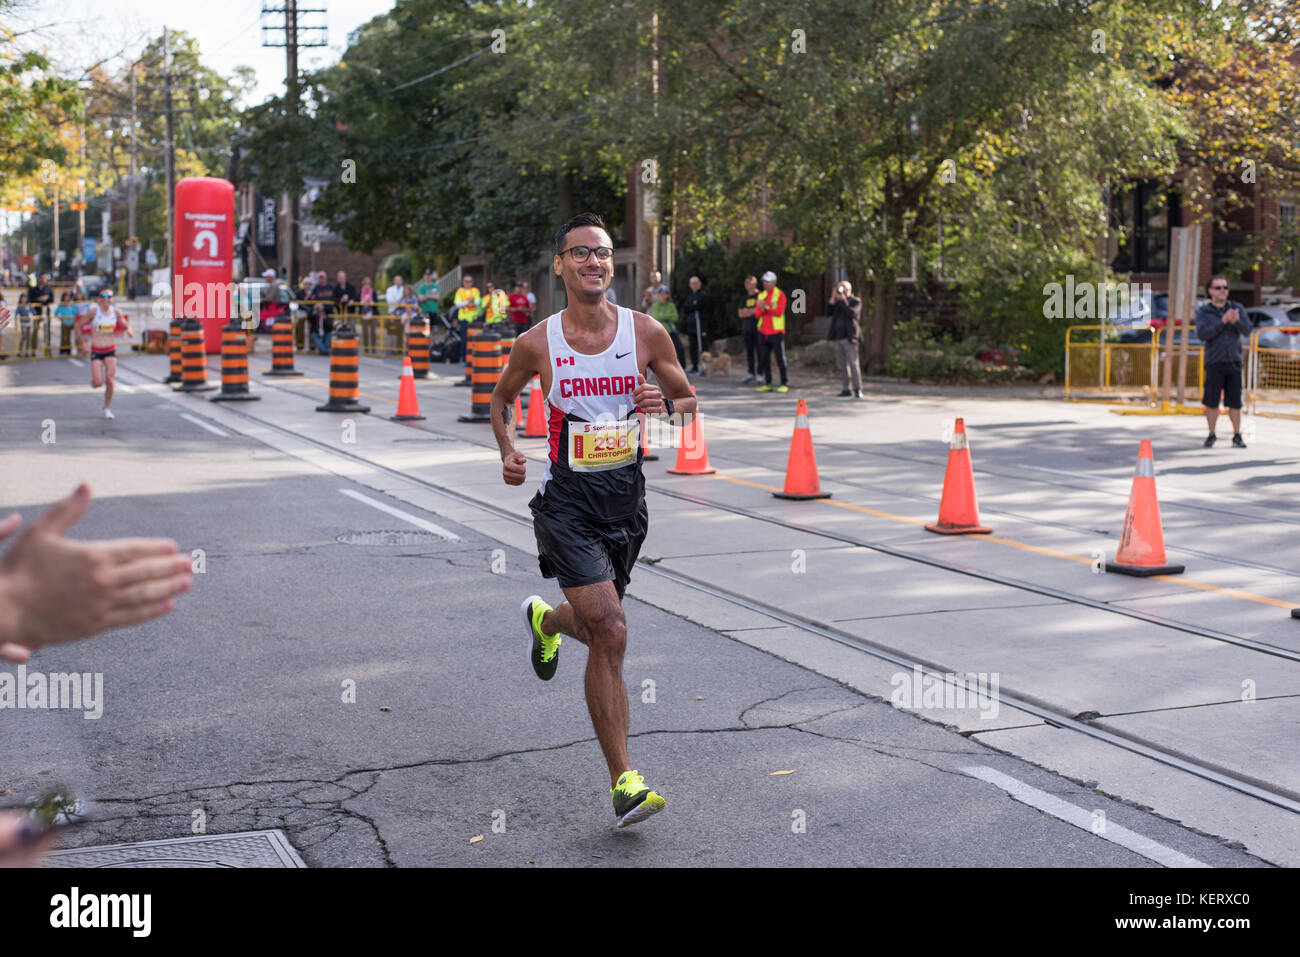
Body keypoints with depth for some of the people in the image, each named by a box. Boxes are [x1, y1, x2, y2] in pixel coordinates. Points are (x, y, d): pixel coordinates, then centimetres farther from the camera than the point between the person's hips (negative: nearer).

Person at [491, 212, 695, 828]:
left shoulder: (646, 332, -4)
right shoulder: (538, 343, -7)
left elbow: (689, 399, 8)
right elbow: (503, 396, 13)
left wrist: (666, 404, -15)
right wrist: (508, 452, -4)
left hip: (626, 499, 4)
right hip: (567, 503, -3)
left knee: (597, 627, 20)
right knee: (610, 634, -16)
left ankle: (546, 620, 59)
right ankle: (623, 783, -8)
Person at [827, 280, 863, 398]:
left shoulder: (856, 301, 1)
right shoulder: (838, 302, 16)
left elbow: (852, 313, -17)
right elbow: (830, 313, 6)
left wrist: (843, 300, -14)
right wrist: (833, 300, -3)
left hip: (849, 337, -6)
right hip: (838, 337, 6)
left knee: (853, 363, -11)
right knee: (842, 365, 7)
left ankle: (857, 389, -11)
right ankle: (846, 389, 12)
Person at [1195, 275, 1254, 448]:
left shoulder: (1237, 308, 7)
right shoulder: (1203, 312, 1)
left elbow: (1247, 330, -6)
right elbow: (1202, 334, -13)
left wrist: (1236, 321, -26)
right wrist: (1222, 321, -22)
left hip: (1234, 362, 2)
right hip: (1214, 362, -2)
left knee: (1235, 401, 2)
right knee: (1212, 401, -1)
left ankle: (1237, 436, 9)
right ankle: (1211, 435, 11)